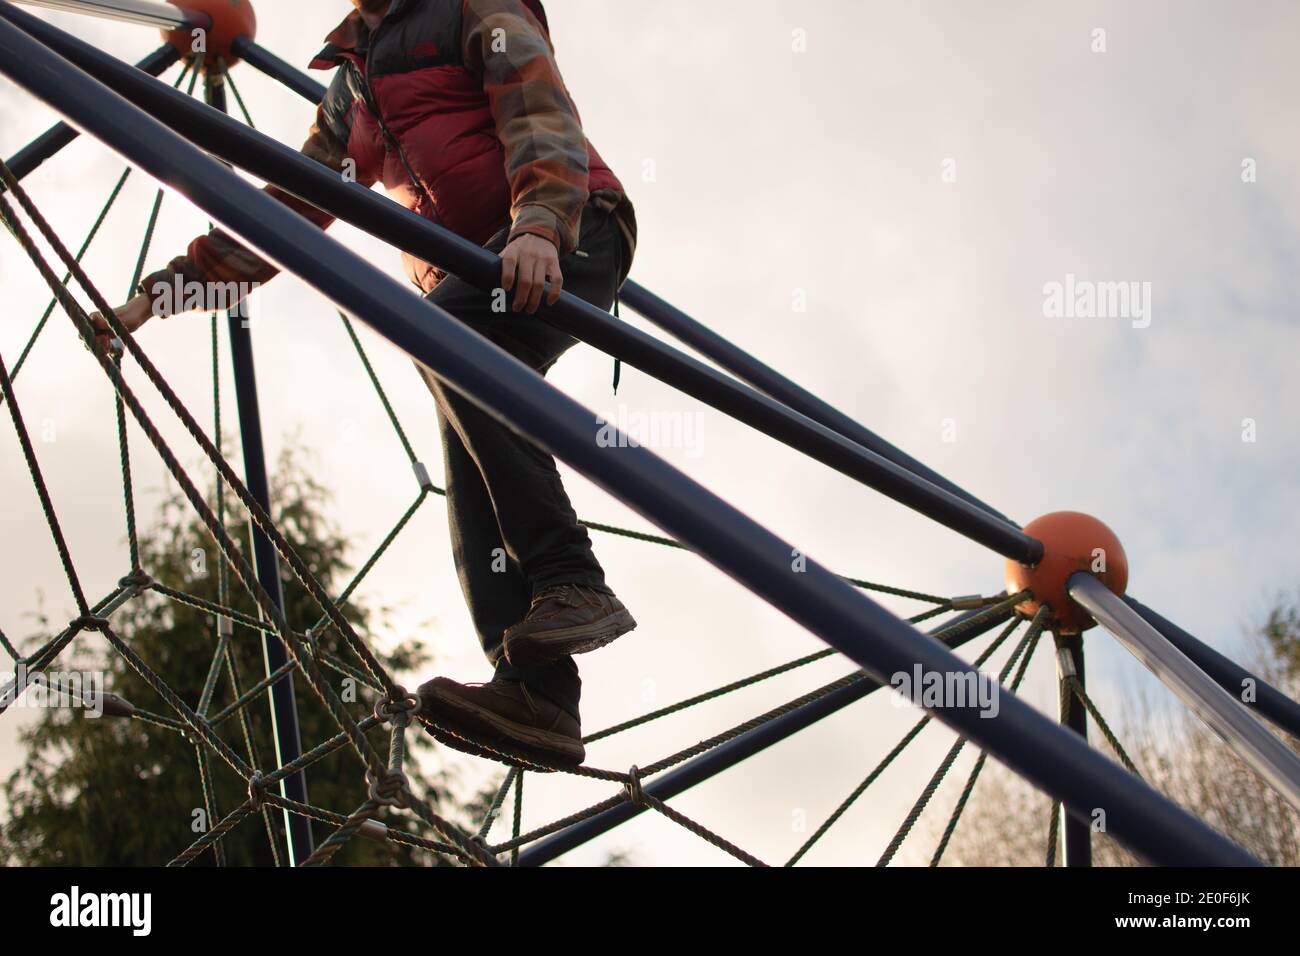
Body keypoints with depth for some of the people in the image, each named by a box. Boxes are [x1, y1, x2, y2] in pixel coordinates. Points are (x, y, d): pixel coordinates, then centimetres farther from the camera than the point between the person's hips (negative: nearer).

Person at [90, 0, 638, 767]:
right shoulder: (352, 87, 28)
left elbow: (544, 115, -9)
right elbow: (283, 212, 28)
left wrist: (539, 223, -29)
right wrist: (161, 291, 21)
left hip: (569, 234, -6)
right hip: (470, 279, 7)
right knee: (474, 463, -15)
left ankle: (572, 583, -36)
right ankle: (535, 694, -29)